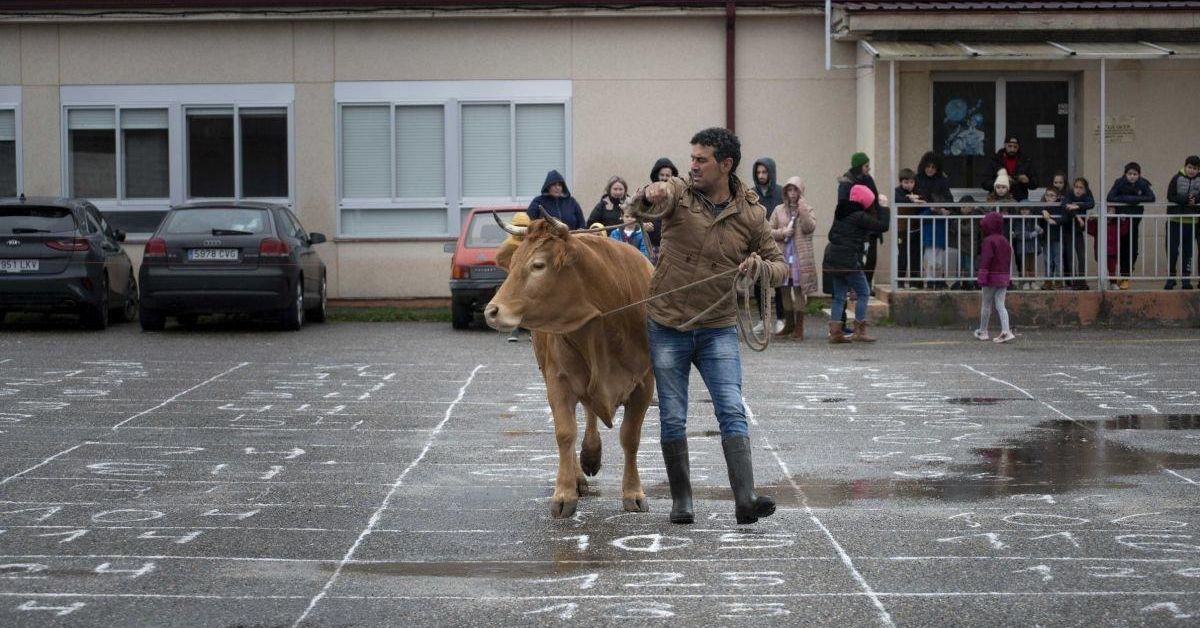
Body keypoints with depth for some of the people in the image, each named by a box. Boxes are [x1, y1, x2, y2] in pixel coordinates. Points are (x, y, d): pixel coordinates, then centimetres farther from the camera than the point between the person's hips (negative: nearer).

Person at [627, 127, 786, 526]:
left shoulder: (751, 214, -1)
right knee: (673, 419, 5)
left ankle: (745, 500, -15)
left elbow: (780, 267, 6)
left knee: (732, 411, -10)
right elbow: (641, 208, -26)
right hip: (666, 328, 0)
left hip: (718, 329, 0)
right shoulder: (678, 194, -5)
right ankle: (681, 501, 16)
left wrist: (760, 265, -18)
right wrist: (649, 197, -52)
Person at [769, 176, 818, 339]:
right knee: (785, 290, 9)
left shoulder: (808, 210, 5)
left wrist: (802, 210, -16)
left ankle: (799, 327, 3)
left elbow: (809, 228, -11)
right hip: (782, 256, 3)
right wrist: (782, 233, -10)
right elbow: (769, 230, 7)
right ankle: (789, 323, 22)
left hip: (801, 258, -3)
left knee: (799, 290, -2)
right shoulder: (779, 210, 10)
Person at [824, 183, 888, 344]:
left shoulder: (841, 213, 13)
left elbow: (831, 234, 20)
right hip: (849, 261, -8)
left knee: (839, 296, 11)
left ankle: (835, 332, 7)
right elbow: (882, 226, -10)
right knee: (863, 293, 2)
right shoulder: (860, 216, -13)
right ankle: (859, 332, 1)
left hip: (832, 258, 8)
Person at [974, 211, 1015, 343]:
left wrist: (982, 277, -19)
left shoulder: (989, 241, -12)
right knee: (1000, 305, 2)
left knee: (986, 305, 7)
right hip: (1004, 277, 6)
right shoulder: (1005, 241, 12)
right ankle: (1006, 331, -13)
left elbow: (985, 260, -17)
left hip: (992, 277, -6)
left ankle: (982, 331, 18)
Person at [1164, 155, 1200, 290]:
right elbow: (1171, 196, -11)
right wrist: (1186, 200, -20)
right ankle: (1171, 277, 8)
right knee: (1172, 250, -2)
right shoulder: (1177, 178, -4)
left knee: (1188, 251, 8)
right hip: (1175, 220, -2)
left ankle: (1186, 278, 14)